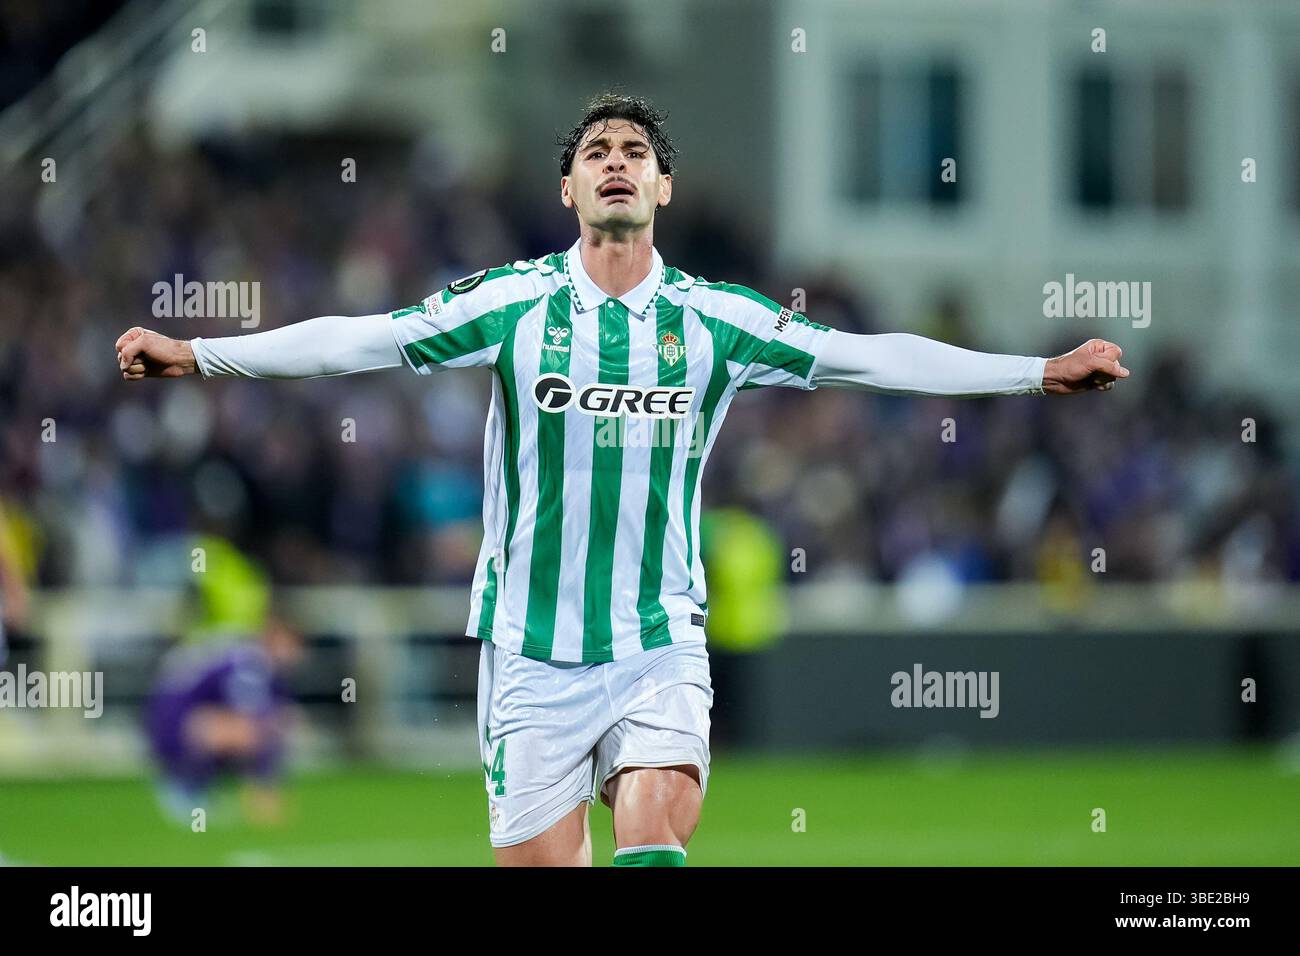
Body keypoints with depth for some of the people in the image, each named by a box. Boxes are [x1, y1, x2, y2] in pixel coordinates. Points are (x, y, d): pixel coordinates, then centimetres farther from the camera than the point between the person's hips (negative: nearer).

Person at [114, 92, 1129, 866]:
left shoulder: (714, 318, 3)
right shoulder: (514, 302, 0)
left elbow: (864, 357, 5)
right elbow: (360, 339, -4)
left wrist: (1043, 371, 2)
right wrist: (197, 353, -13)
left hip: (660, 647, 0)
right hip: (532, 652, 0)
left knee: (657, 843, -21)